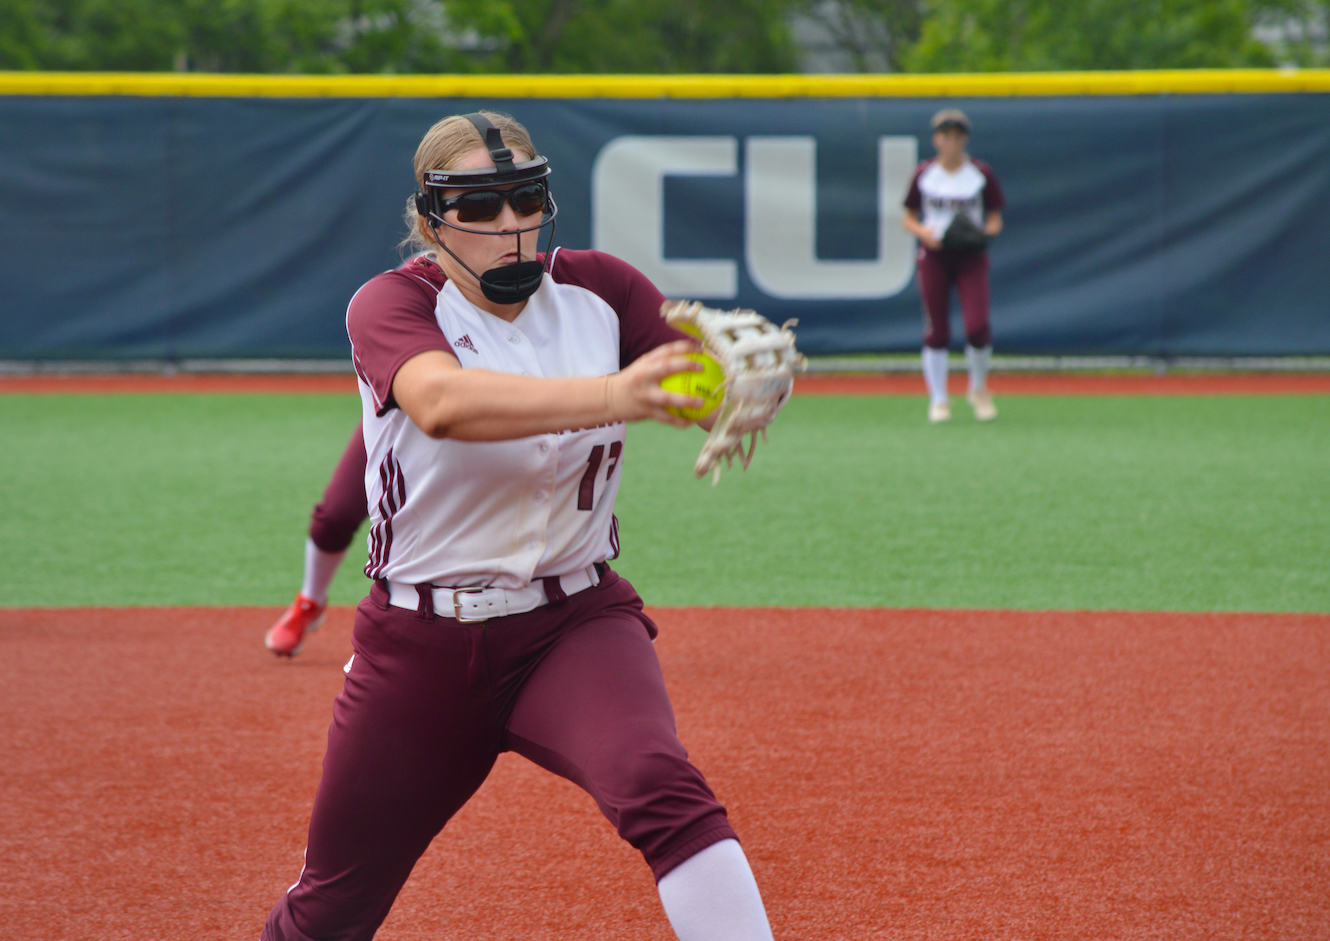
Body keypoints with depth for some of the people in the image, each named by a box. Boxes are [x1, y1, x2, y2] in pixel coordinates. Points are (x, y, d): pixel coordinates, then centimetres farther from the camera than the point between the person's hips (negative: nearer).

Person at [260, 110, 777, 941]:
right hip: (421, 647, -1)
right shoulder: (392, 305, -12)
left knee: (661, 786, -31)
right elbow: (444, 403, -35)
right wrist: (612, 395, -51)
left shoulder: (599, 290, -1)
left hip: (576, 625, 1)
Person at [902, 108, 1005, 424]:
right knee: (936, 329, -1)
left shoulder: (982, 173, 4)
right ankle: (938, 400, 10)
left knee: (977, 325, -14)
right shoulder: (923, 175, 5)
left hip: (971, 256, -1)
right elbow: (909, 220, 10)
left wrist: (985, 230, -14)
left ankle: (979, 388, 12)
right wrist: (923, 232, -11)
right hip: (934, 256, 1)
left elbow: (995, 220, 8)